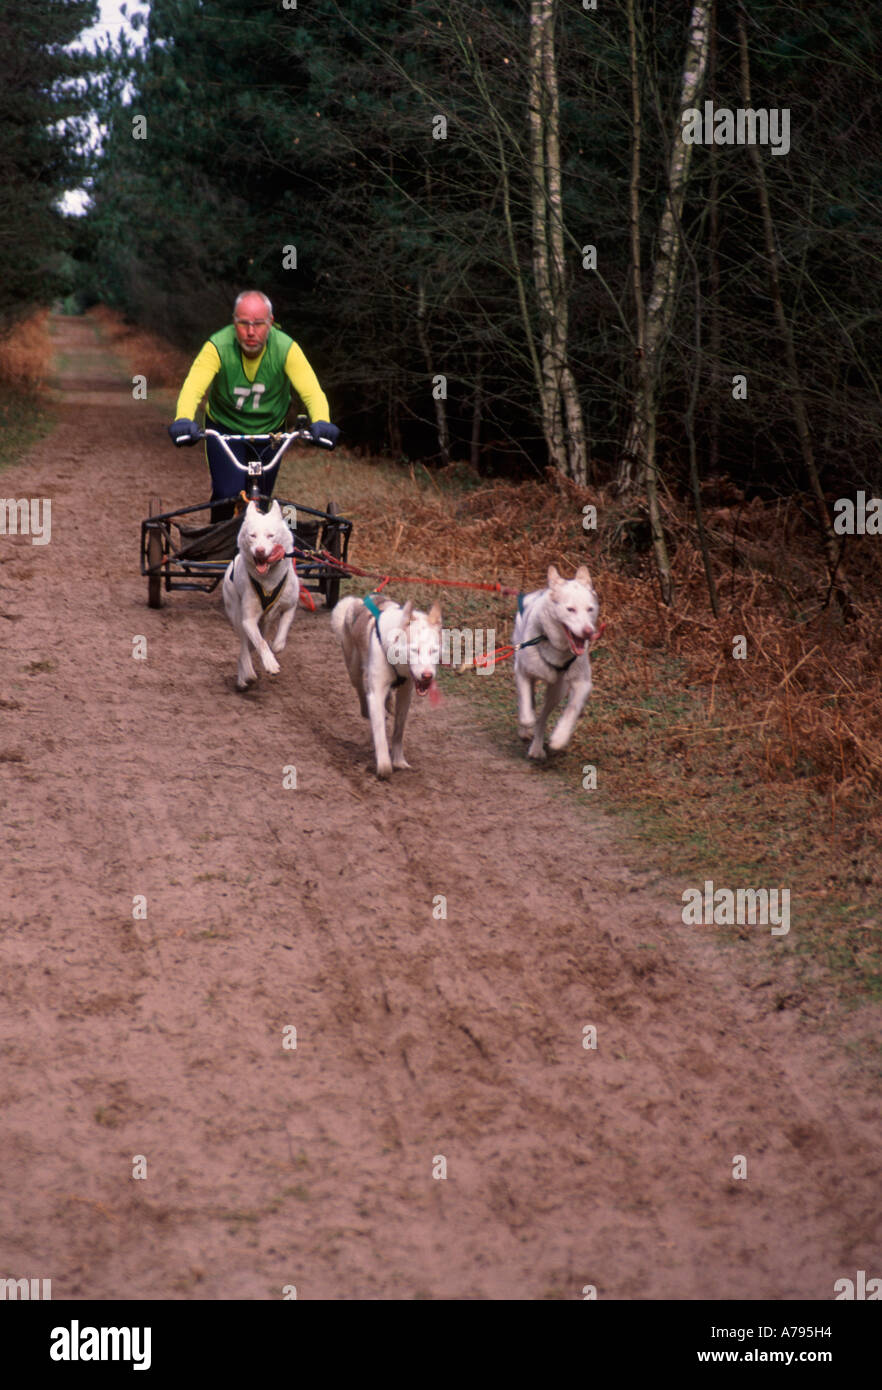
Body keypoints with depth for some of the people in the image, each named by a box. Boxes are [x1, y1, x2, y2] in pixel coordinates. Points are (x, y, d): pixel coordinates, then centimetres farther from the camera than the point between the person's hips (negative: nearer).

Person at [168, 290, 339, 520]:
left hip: (269, 432, 2)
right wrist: (183, 420, -58)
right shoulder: (217, 347, -26)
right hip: (224, 429, -2)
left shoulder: (286, 348, -23)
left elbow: (311, 391, -30)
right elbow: (193, 388, -37)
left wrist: (321, 422, -52)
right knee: (228, 496, -16)